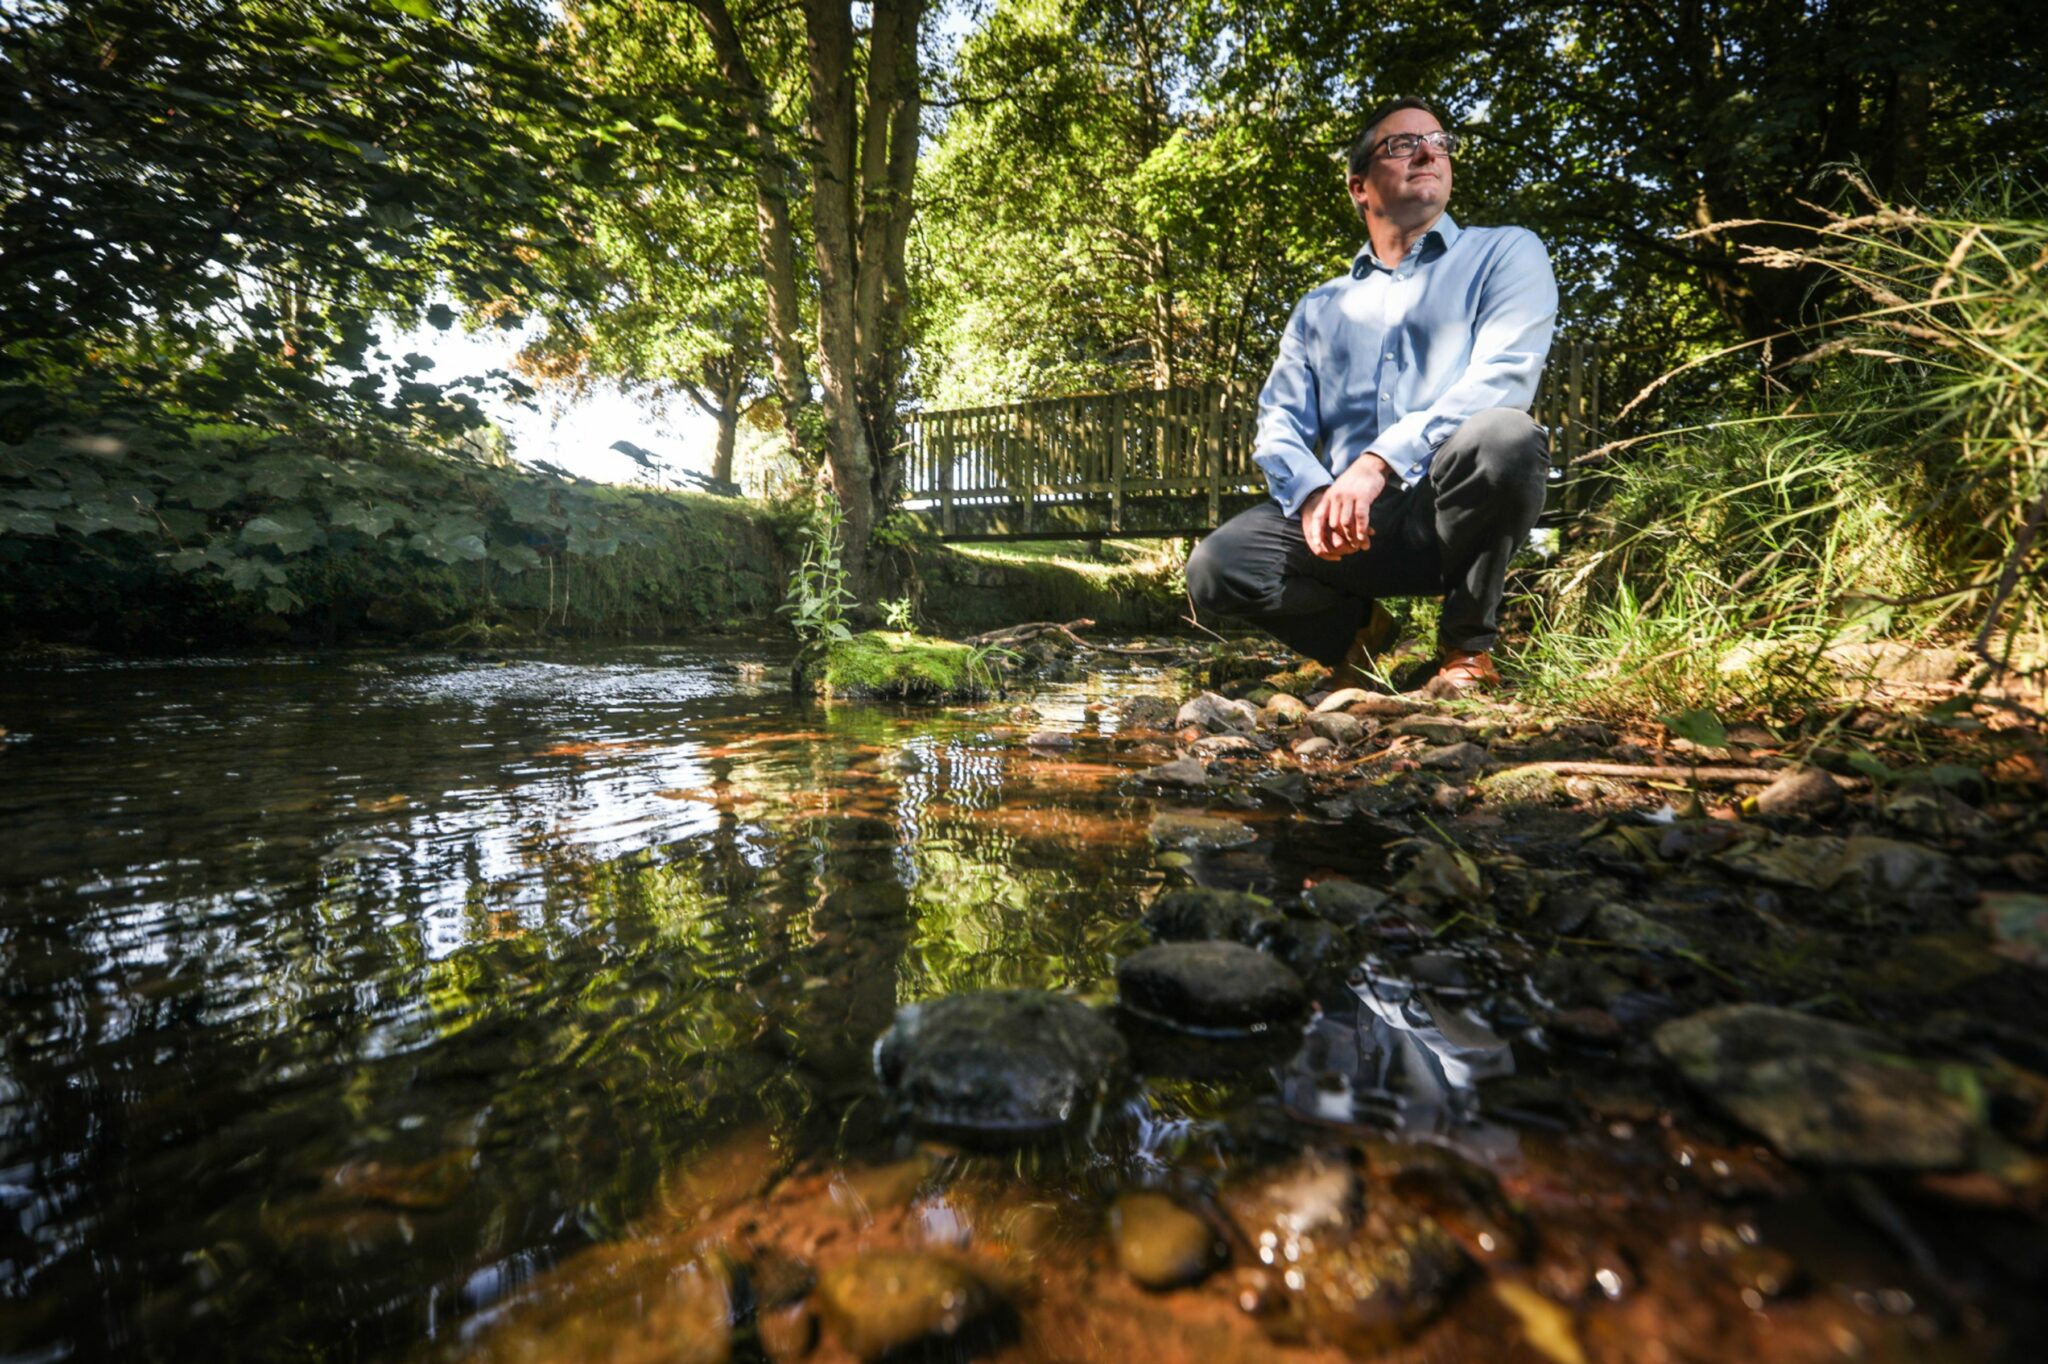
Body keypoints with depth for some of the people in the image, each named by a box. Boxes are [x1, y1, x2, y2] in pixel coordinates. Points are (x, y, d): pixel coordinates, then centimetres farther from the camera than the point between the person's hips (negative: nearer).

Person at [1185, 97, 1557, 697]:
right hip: (1349, 526, 2)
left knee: (1503, 437, -35)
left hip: (1455, 514, -2)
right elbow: (1278, 423, 10)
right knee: (1216, 566, -21)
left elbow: (1502, 378, -8)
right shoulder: (1319, 309, 22)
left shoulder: (1505, 254, 11)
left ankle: (1468, 651, -9)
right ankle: (1359, 630, 9)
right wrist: (1313, 495, -13)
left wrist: (1378, 463, -23)